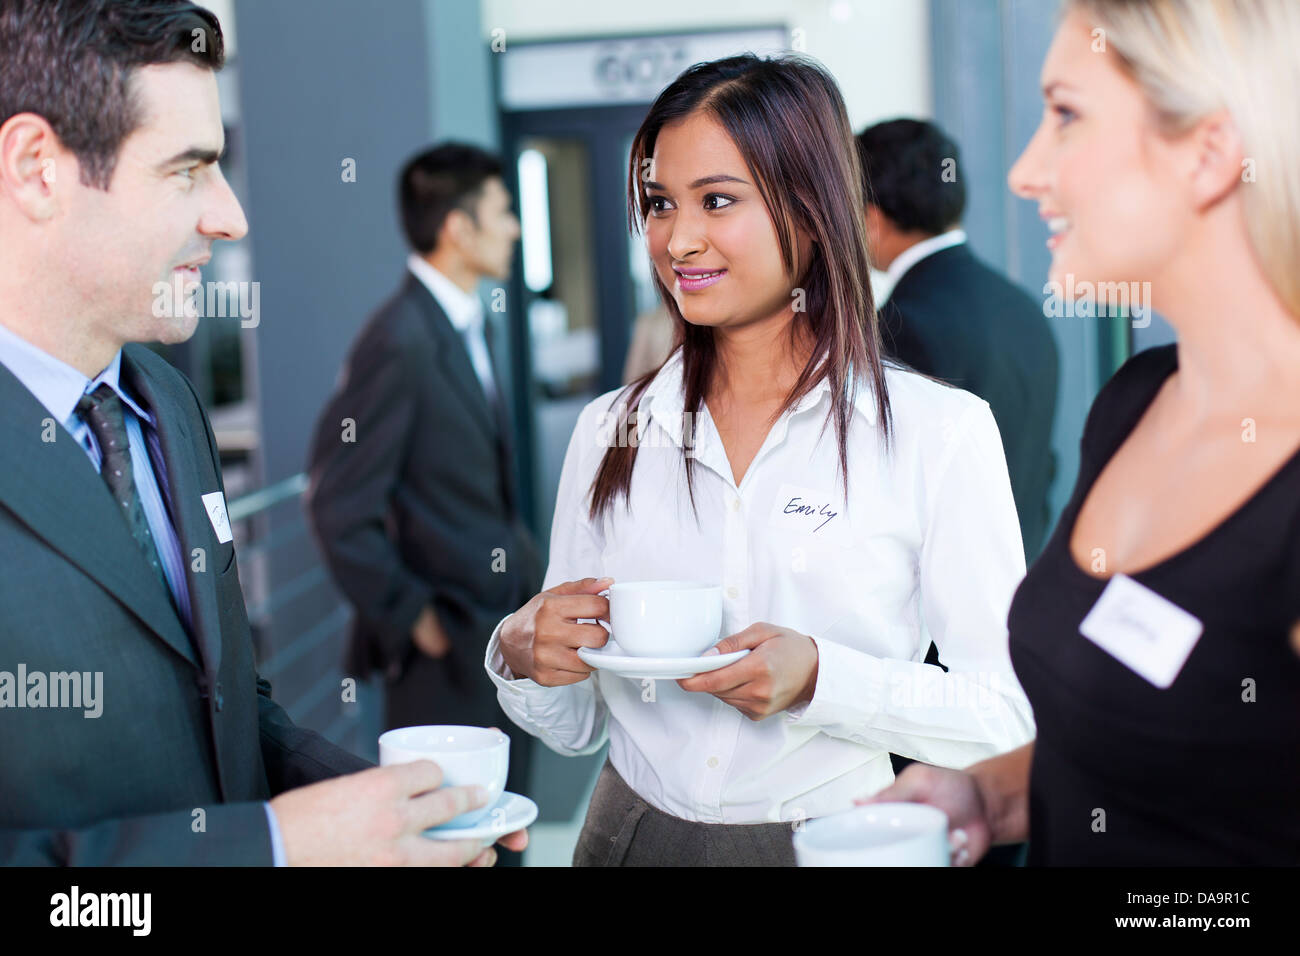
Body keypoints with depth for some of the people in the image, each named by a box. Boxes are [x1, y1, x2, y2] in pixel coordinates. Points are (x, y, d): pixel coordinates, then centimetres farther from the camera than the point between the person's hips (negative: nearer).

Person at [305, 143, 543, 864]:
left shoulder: (468, 325, 10)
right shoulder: (400, 343, -19)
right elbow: (338, 507, -21)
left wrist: (522, 567, 12)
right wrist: (410, 618, -15)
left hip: (505, 629, 9)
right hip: (448, 648, -9)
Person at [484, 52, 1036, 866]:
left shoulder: (939, 433, -10)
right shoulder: (610, 432, 1)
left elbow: (1013, 716, -12)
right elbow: (577, 729, 7)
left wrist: (821, 680, -24)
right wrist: (523, 657, -14)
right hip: (637, 832, 3)